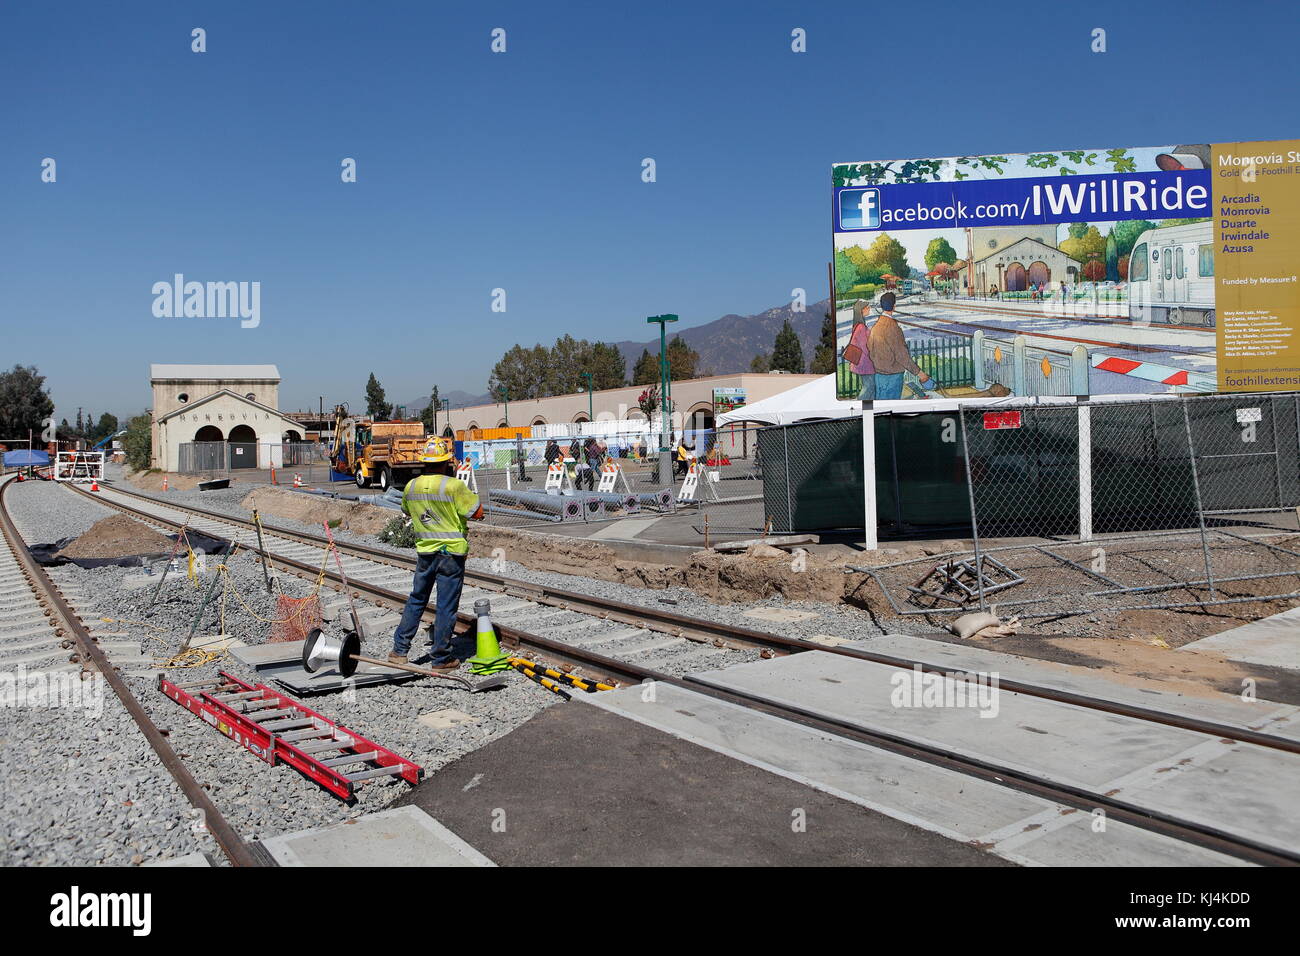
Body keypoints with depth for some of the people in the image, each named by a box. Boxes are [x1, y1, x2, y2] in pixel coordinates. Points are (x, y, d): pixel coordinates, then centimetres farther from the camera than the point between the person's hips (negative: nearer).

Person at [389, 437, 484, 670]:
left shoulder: (411, 486, 1)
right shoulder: (454, 486, -18)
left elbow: (407, 510, 20)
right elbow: (477, 513, -13)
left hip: (424, 551, 5)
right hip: (451, 552, -5)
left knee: (416, 600, 19)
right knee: (446, 606, 3)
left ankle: (399, 650, 23)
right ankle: (441, 658, 10)